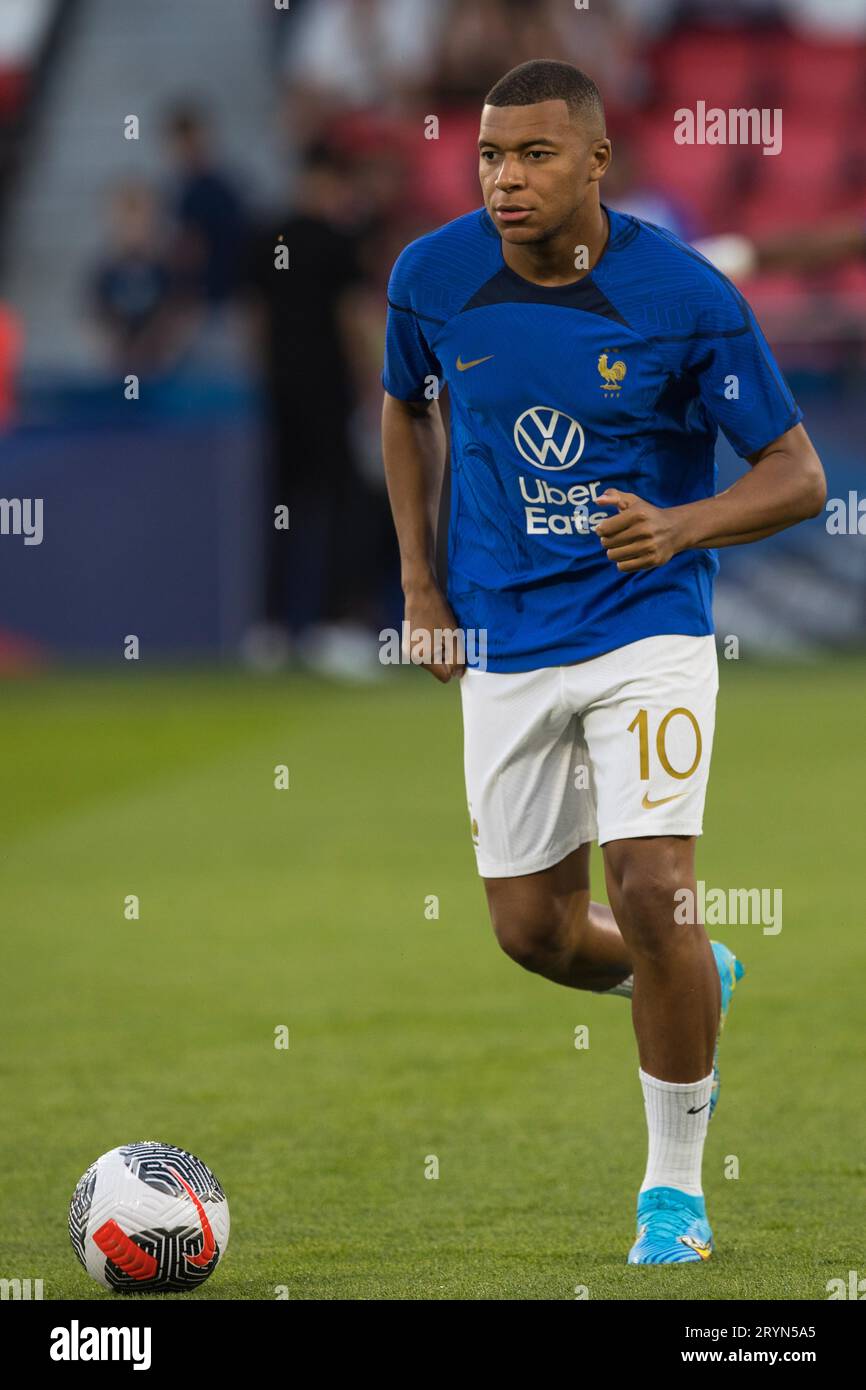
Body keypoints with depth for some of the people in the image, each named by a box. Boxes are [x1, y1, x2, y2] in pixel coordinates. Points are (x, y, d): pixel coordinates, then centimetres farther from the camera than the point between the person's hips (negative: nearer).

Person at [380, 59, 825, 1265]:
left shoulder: (685, 296, -15)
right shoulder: (432, 279, -5)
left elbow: (798, 477, -9)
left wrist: (680, 528, -27)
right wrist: (421, 586, 11)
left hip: (649, 631, -4)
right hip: (506, 645, 4)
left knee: (653, 894, -17)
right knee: (535, 931, 7)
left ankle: (676, 1184, 0)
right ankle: (692, 984, 41)